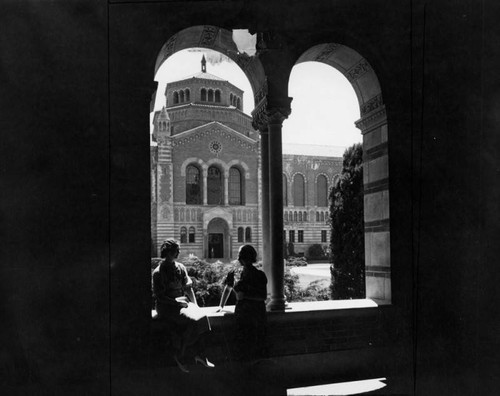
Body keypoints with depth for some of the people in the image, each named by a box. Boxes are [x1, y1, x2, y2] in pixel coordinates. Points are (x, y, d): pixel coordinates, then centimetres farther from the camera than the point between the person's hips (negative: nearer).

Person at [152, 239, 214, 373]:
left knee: (202, 317, -21)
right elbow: (159, 296, -9)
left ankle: (200, 355, -14)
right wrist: (175, 302, -18)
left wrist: (195, 304, 1)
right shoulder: (158, 272, -6)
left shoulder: (181, 268, 11)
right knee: (191, 321, -28)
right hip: (166, 306, -5)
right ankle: (178, 356, -10)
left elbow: (188, 288, 13)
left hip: (182, 301, 5)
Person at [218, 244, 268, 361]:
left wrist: (245, 295, -16)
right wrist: (221, 306, 26)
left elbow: (264, 296, -6)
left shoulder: (260, 275, -3)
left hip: (257, 312, -2)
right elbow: (227, 289, 19)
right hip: (242, 311, 2)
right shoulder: (235, 273, 5)